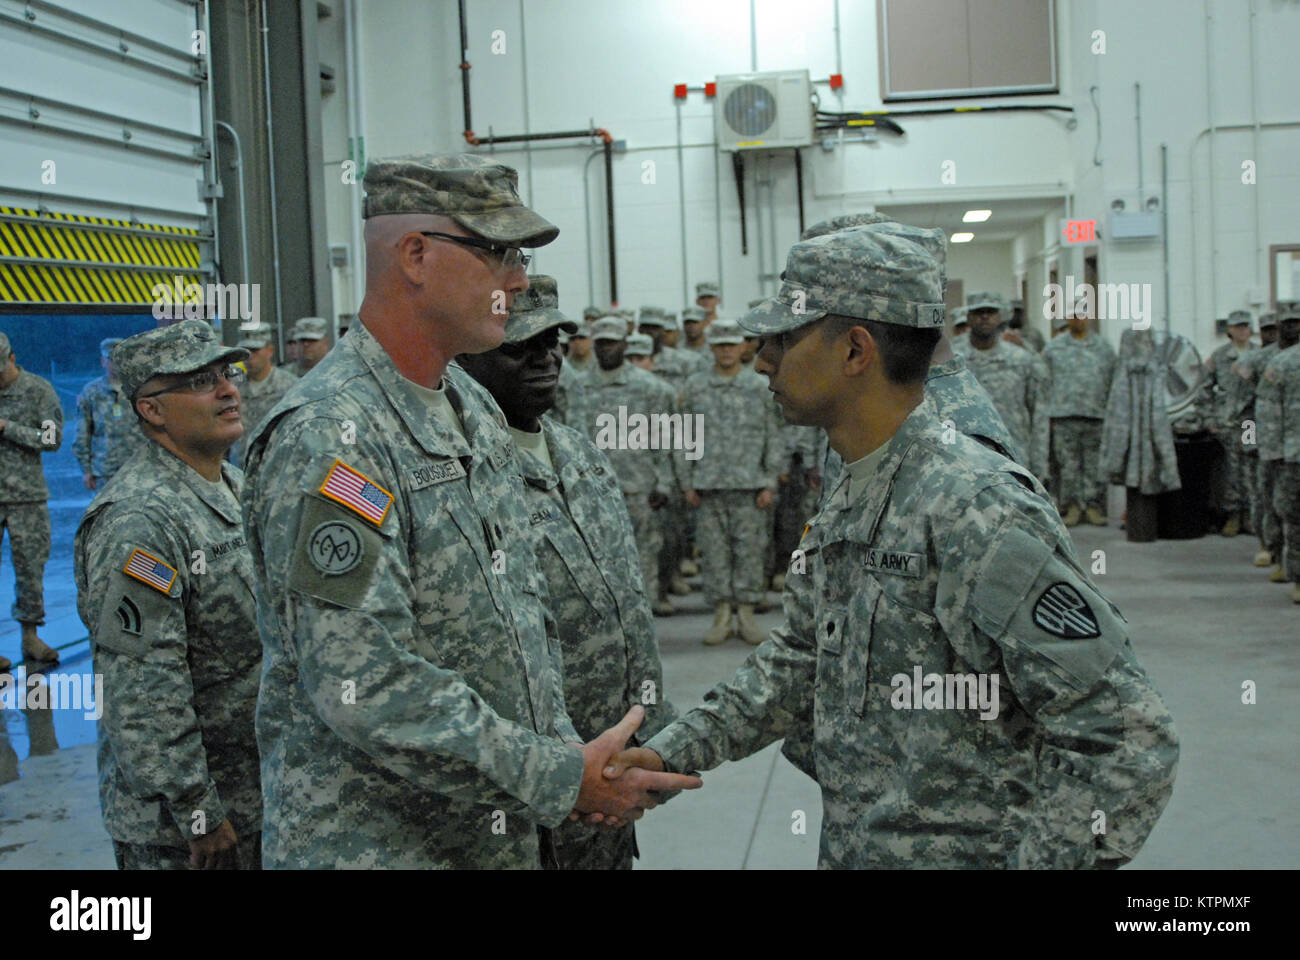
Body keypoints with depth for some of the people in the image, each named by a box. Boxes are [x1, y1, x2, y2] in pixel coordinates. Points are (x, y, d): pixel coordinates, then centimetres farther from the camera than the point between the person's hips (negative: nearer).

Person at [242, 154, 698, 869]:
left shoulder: (474, 407, 8)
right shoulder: (327, 437, -21)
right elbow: (367, 688, -26)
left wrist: (563, 749, 1)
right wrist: (562, 778, -21)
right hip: (378, 844, -8)